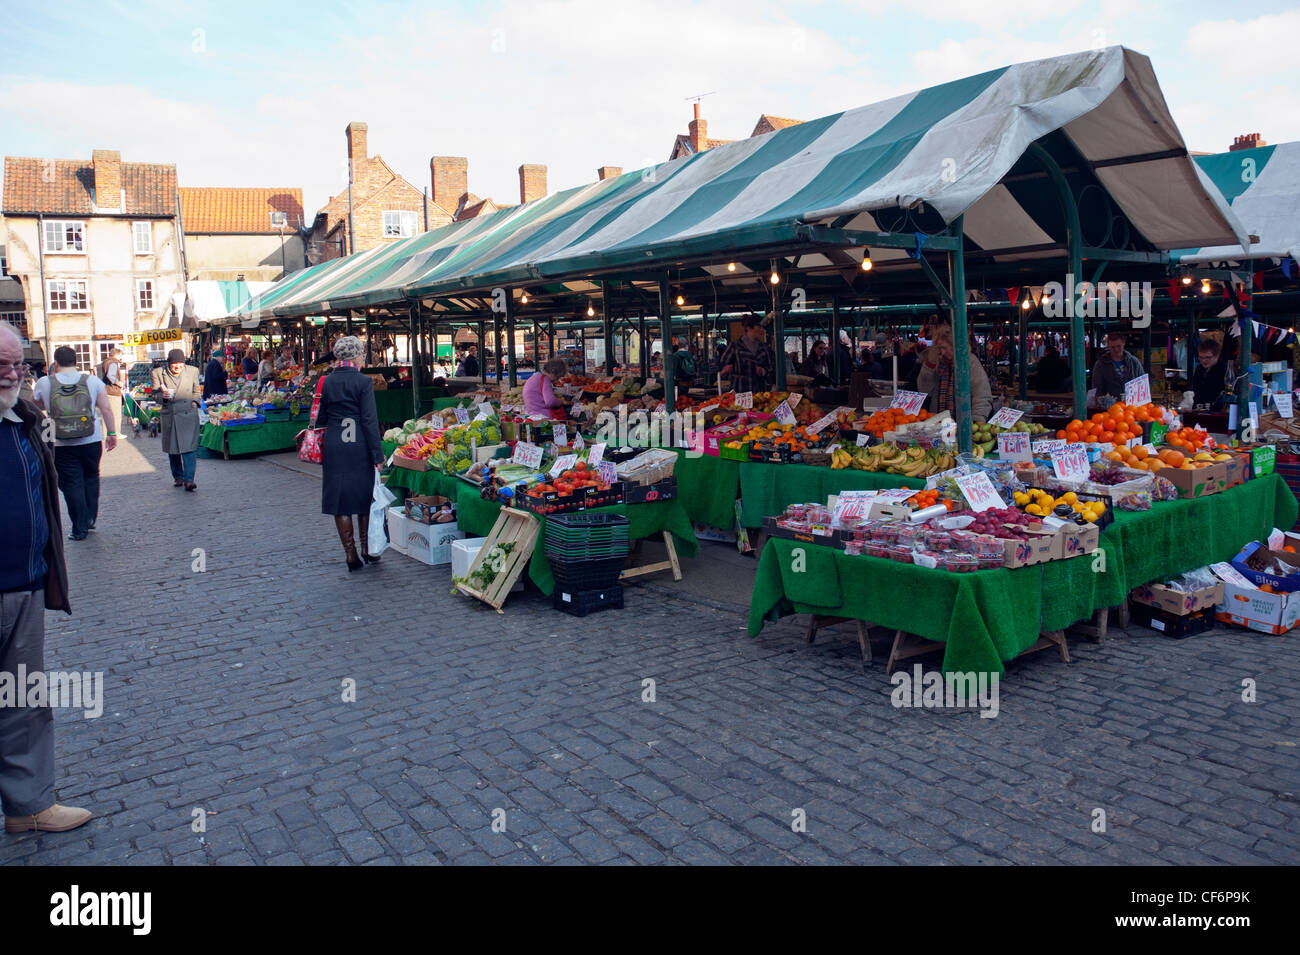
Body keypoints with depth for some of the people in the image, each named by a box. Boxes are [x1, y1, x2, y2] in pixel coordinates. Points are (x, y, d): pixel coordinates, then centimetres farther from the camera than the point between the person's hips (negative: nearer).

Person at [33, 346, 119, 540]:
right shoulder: (93, 381, -3)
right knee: (91, 478, 20)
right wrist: (112, 433, 3)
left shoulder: (44, 383, -3)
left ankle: (80, 528, 9)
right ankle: (91, 518, 22)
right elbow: (107, 409, -6)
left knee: (72, 484, 6)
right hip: (92, 442, 1)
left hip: (61, 445, -1)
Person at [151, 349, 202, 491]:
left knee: (189, 447, -11)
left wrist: (194, 402, 2)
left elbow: (197, 392, 18)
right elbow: (155, 394, 4)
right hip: (169, 415, 1)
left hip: (188, 414, -1)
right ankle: (178, 477, 26)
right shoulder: (158, 373, 0)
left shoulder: (192, 371, 4)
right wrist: (163, 396, -17)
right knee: (172, 448, 10)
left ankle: (189, 480, -14)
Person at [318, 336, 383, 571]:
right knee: (364, 496, 13)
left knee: (340, 499, 7)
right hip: (359, 446, -3)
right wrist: (377, 454, -9)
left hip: (333, 446, 3)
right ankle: (367, 549, 17)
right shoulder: (363, 382, -8)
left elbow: (321, 418, 8)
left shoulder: (326, 382, 4)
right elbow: (370, 420, -11)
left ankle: (351, 554, 9)